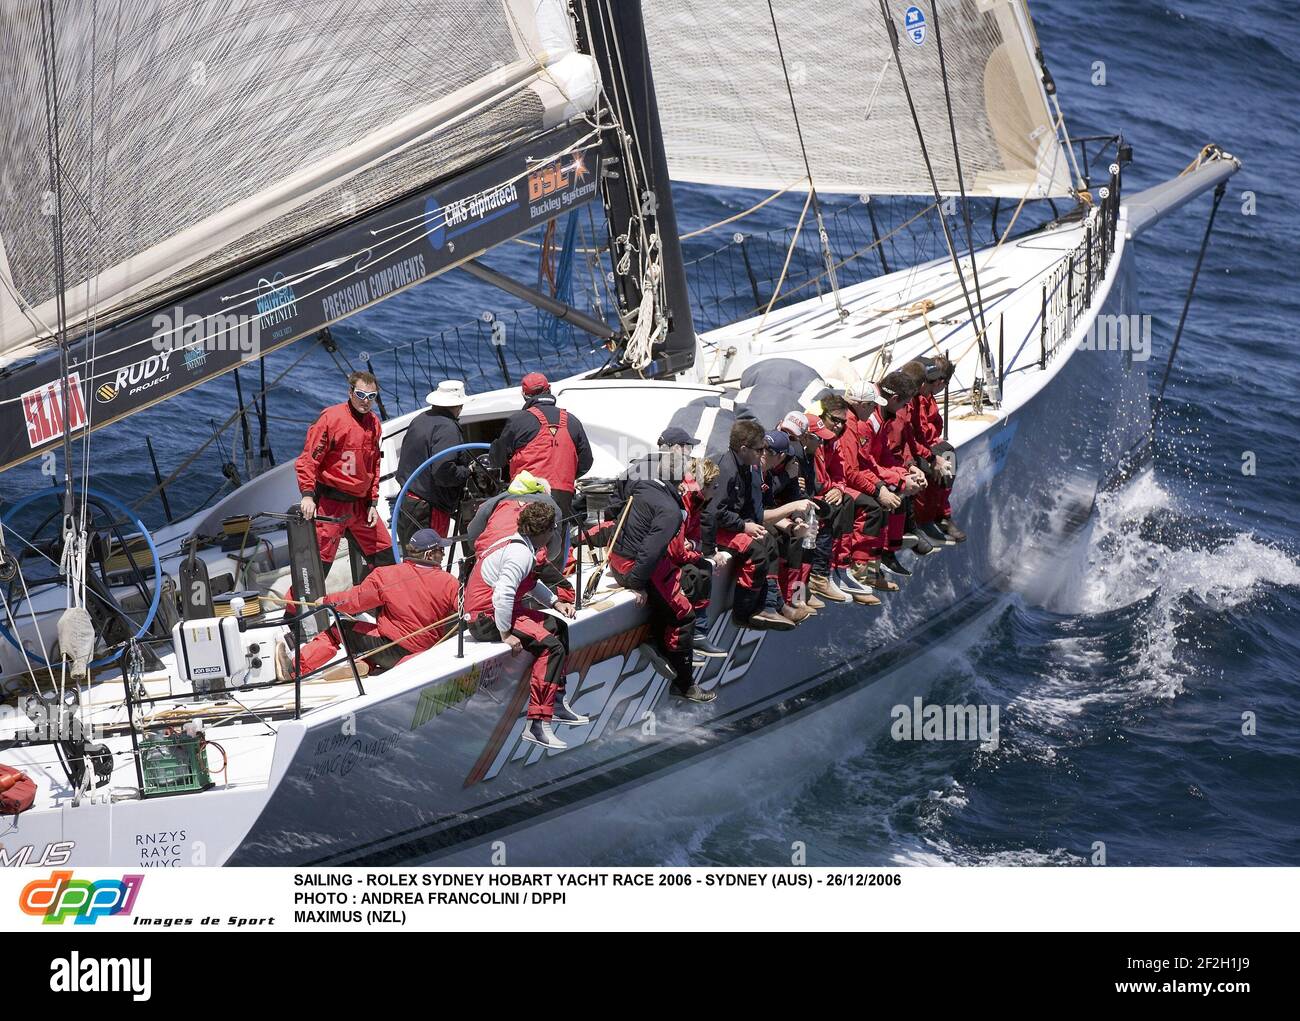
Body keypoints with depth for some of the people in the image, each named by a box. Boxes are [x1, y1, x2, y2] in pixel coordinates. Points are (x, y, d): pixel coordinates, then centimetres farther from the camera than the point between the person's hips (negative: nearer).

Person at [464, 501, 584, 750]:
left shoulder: (520, 544, 11)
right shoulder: (521, 553, -21)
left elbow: (531, 584, 28)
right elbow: (503, 595, -30)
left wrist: (555, 603, 17)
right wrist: (506, 635, -26)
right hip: (488, 618, -11)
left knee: (558, 627, 19)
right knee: (551, 646, -21)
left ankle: (556, 703, 22)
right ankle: (537, 725, -26)